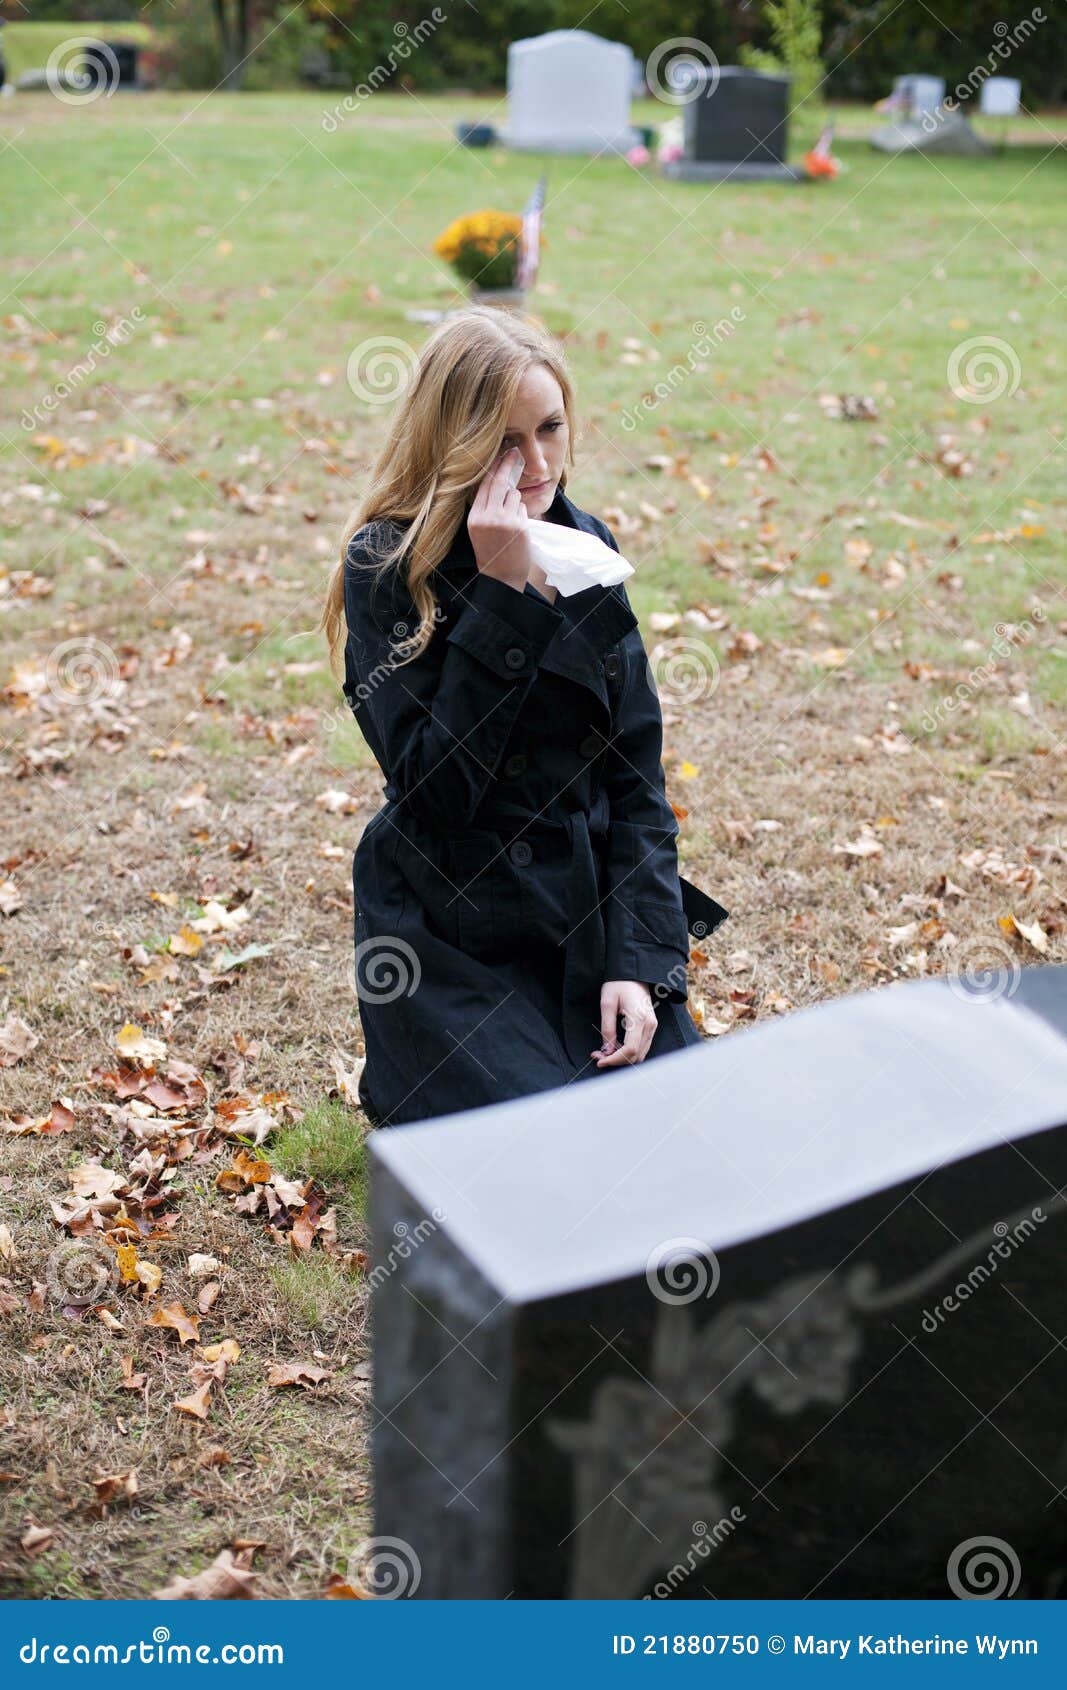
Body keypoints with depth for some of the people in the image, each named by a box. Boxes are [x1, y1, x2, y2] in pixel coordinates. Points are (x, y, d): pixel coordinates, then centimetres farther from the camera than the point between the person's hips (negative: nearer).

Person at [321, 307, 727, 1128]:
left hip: (592, 912, 5)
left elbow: (637, 775, 4)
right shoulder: (386, 567, -11)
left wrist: (641, 958, -6)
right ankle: (416, 1095, 14)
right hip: (451, 934, -4)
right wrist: (502, 592, -23)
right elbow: (435, 787, -21)